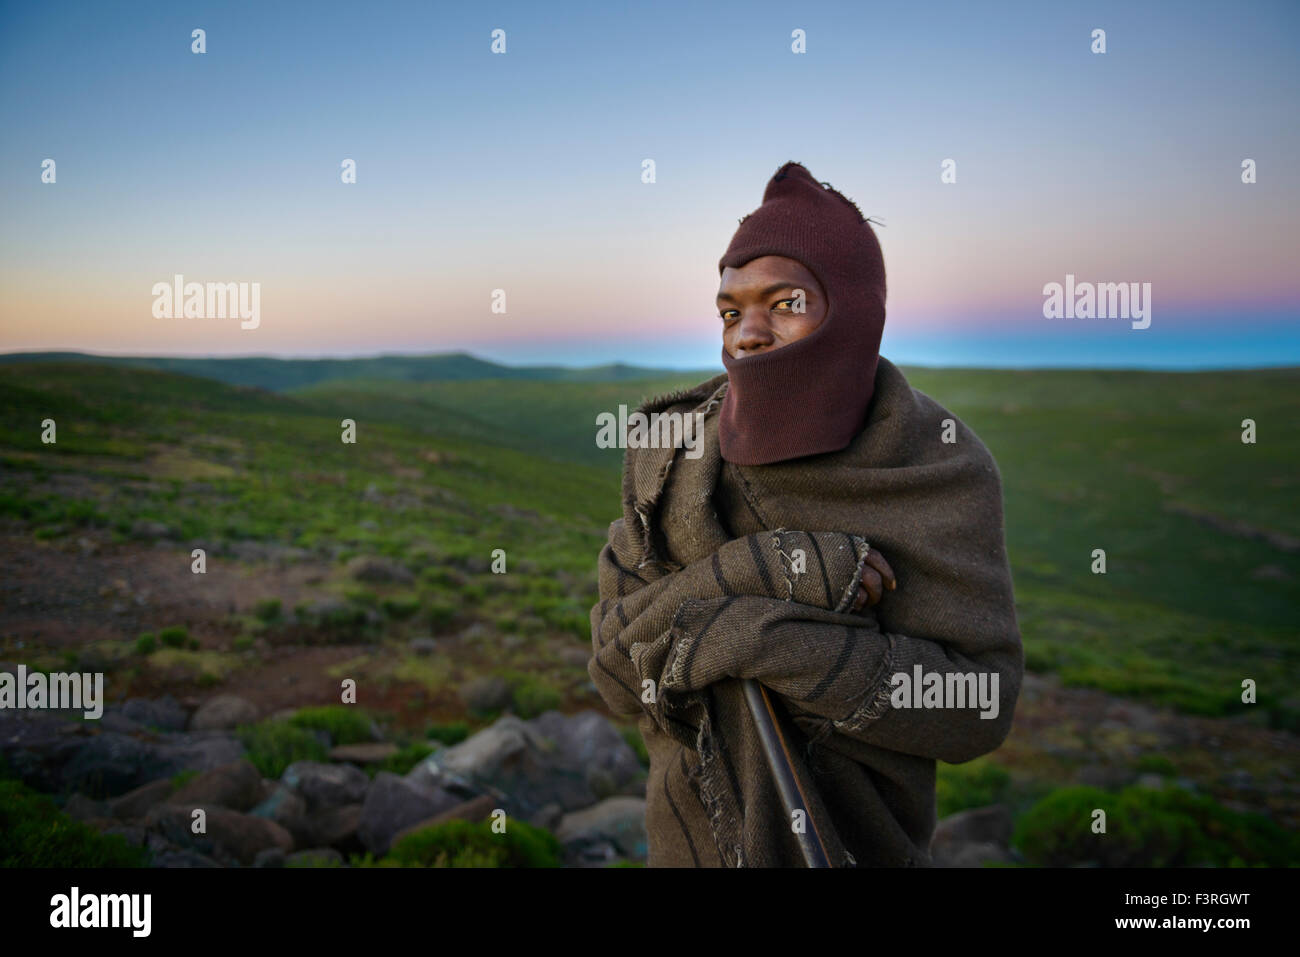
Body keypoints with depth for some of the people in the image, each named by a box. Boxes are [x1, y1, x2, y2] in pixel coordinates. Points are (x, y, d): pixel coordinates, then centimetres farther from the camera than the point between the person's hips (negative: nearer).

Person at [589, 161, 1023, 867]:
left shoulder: (944, 472, -17)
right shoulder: (672, 458, -13)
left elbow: (976, 705, -20)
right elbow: (616, 666, -16)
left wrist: (763, 634, -30)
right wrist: (758, 573, -32)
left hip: (857, 835, -1)